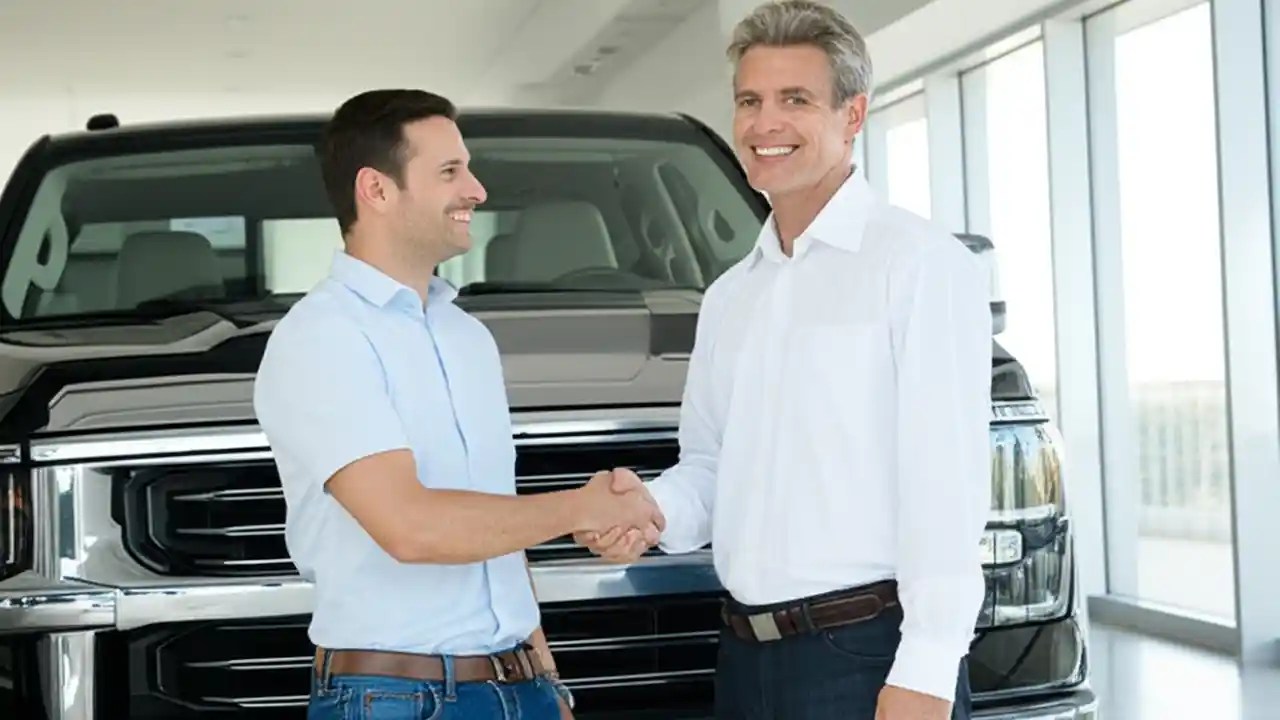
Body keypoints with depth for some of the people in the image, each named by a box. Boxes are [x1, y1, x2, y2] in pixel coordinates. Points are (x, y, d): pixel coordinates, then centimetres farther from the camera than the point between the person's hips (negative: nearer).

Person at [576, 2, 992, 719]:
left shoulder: (921, 263, -6)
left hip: (869, 653, -7)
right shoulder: (729, 297, 17)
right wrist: (652, 510, -2)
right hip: (747, 656, 7)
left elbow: (945, 480, -13)